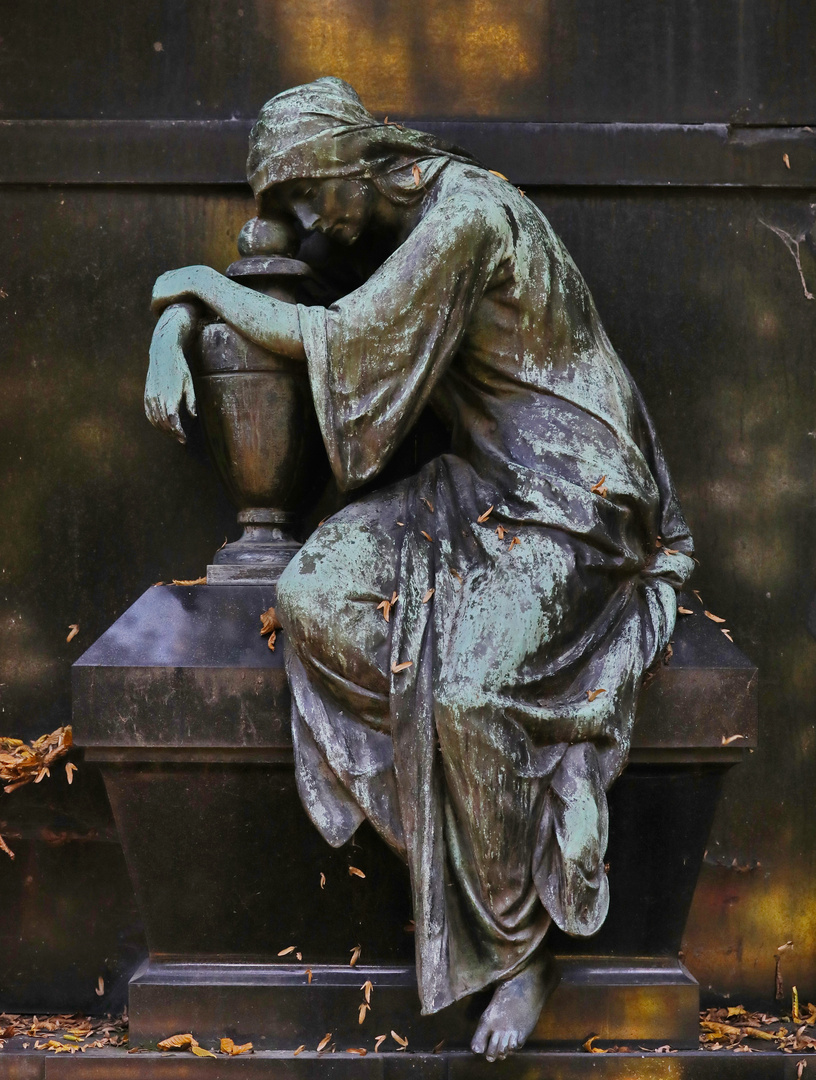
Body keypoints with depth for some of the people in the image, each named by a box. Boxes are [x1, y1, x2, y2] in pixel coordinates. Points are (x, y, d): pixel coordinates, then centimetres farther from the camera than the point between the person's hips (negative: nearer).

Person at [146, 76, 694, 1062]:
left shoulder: (470, 215, -18)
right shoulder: (410, 225, 10)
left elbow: (332, 340, -16)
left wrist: (201, 282, -2)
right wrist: (171, 343, 1)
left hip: (569, 501, -8)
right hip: (482, 487, 8)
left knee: (471, 690, -31)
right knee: (313, 595, -17)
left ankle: (522, 946, -11)